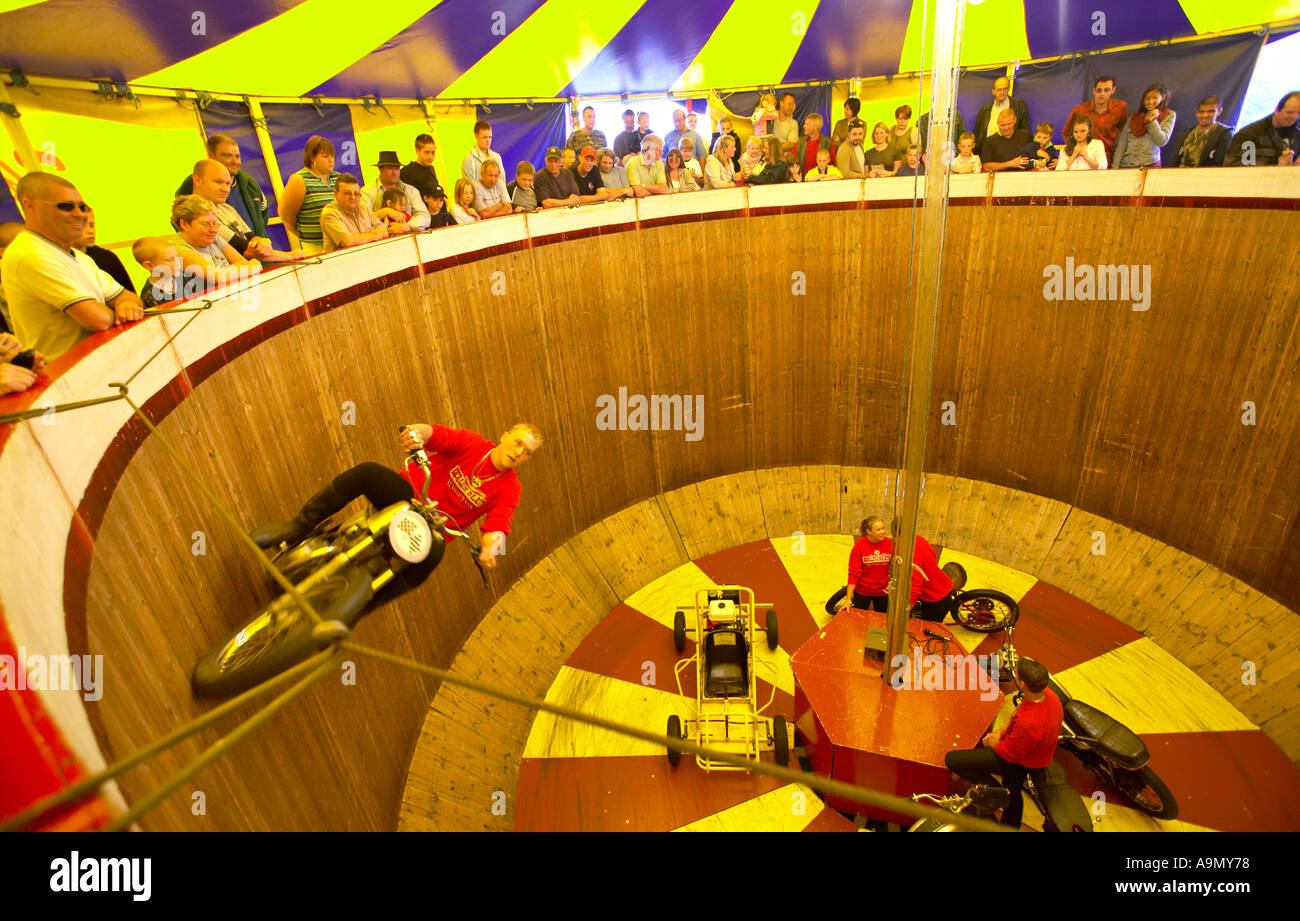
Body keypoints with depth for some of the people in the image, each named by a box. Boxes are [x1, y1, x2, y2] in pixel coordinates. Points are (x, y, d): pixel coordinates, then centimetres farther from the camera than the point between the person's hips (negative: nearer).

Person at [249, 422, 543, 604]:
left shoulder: (510, 488, -4)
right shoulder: (473, 443, -3)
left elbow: (499, 523, -18)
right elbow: (436, 433, -18)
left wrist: (491, 546, -41)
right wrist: (418, 432, -42)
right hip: (407, 494, 1)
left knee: (430, 556, -36)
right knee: (366, 472, -26)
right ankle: (297, 528, -15)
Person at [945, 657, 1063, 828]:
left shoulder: (1029, 724, -43)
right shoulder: (1048, 694, -17)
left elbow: (1008, 753, -25)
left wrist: (992, 742, -6)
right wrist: (1001, 733, 0)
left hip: (1023, 762, -8)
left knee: (952, 759, -10)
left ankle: (994, 790, 8)